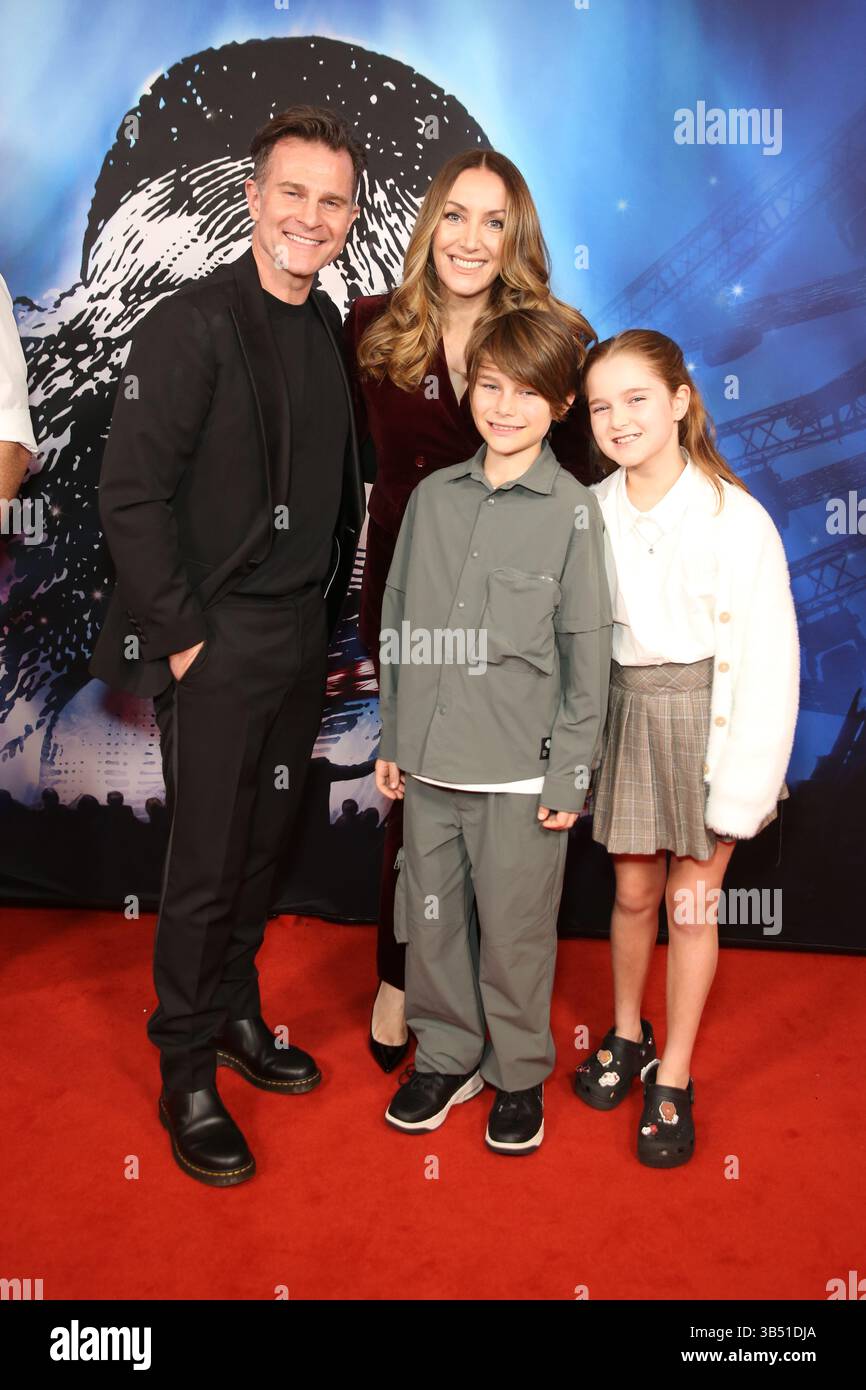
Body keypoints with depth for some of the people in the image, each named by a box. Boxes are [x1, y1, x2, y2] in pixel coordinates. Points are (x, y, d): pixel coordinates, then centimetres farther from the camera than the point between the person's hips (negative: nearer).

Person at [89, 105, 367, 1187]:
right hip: (218, 645, -6)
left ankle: (234, 1016, 37)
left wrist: (332, 621, 10)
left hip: (303, 640, 6)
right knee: (206, 865, 2)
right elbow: (131, 495, -15)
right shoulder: (192, 324, -11)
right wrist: (183, 638, -14)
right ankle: (187, 1079, 20)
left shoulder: (331, 330, 10)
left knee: (263, 847, 17)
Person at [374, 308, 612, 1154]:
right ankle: (446, 1056, 37)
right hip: (428, 763, 4)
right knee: (429, 921, 15)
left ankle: (519, 1073, 32)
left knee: (514, 932, 9)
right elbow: (399, 622, 10)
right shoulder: (432, 495, 5)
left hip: (518, 770, -4)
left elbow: (586, 650, -5)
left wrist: (570, 774, -7)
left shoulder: (573, 511, -6)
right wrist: (392, 738, 10)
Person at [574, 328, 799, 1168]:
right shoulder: (591, 512, -5)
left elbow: (767, 659, -14)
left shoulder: (736, 519, -15)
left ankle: (672, 1077, 29)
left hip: (707, 714, -3)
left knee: (691, 899, 10)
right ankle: (626, 1036, 41)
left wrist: (739, 795, -13)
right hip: (627, 713, 3)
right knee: (634, 892, 15)